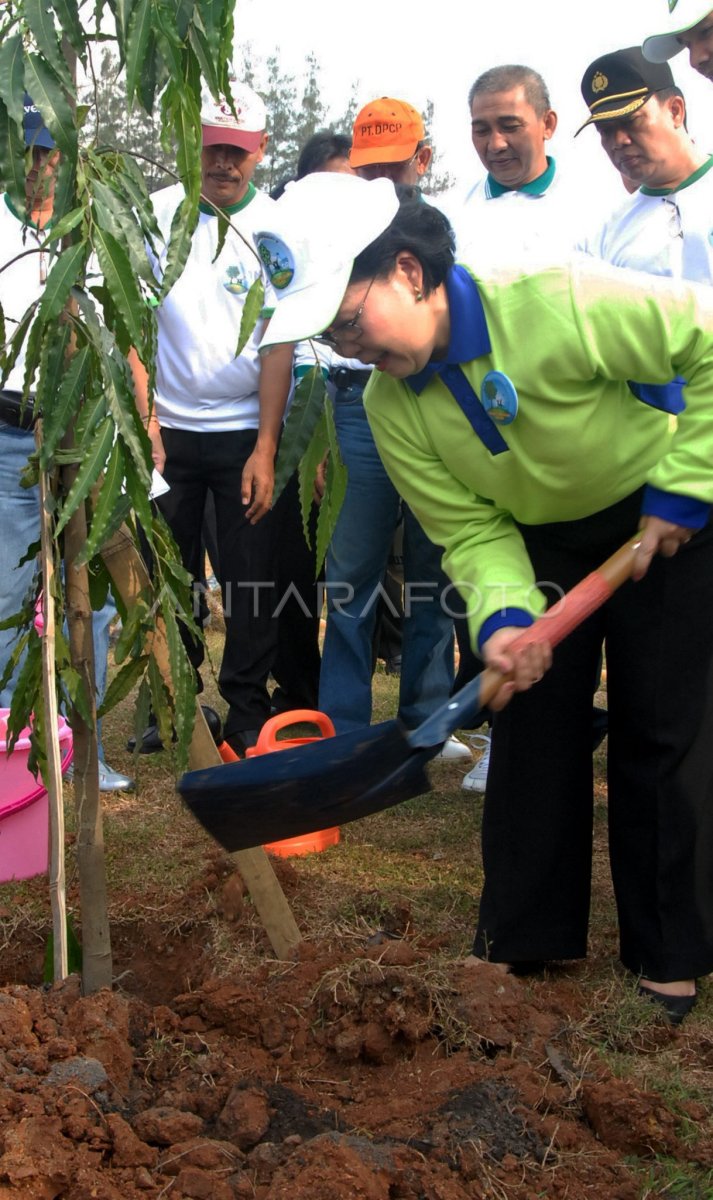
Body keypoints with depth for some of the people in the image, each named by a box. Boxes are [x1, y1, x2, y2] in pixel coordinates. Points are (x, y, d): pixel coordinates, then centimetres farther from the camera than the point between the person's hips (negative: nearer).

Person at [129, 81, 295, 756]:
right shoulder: (158, 213, 2)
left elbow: (279, 344, -5)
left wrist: (266, 448, -10)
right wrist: (143, 416, -5)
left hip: (244, 432, -1)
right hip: (168, 428, 2)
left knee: (250, 578, 0)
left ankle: (247, 713, 12)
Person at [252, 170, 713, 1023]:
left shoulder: (557, 303, -33)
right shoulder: (389, 404, -15)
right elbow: (470, 529, -13)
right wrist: (506, 617, -32)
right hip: (537, 539, 5)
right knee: (531, 723, 2)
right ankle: (528, 935, 17)